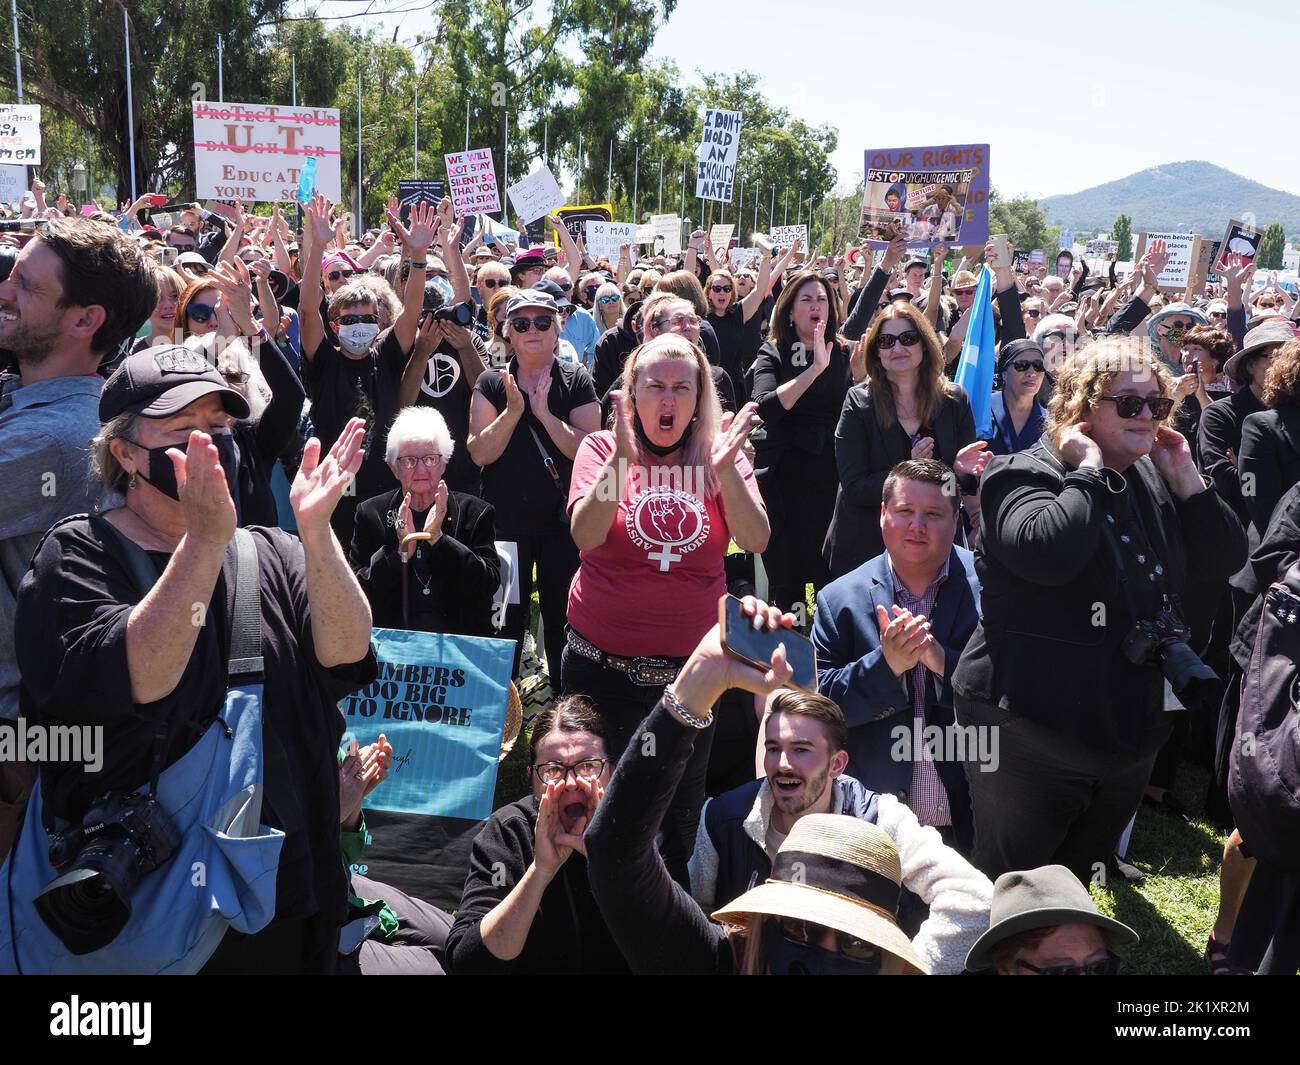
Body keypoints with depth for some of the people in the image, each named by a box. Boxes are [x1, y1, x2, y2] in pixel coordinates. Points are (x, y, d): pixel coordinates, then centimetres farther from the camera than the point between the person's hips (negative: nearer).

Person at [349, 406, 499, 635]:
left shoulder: (474, 511, 7)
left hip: (460, 640, 0)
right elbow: (355, 594, 4)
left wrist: (438, 538, -12)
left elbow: (489, 585, -4)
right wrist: (401, 552, -11)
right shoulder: (371, 513, 9)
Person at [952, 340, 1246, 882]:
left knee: (1077, 881, 23)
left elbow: (1226, 560, 7)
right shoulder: (1025, 474, -15)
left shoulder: (1153, 481, 9)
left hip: (1128, 736, 7)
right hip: (1031, 741, -7)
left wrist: (1185, 478, -3)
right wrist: (1089, 469, -24)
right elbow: (1048, 553, -35)